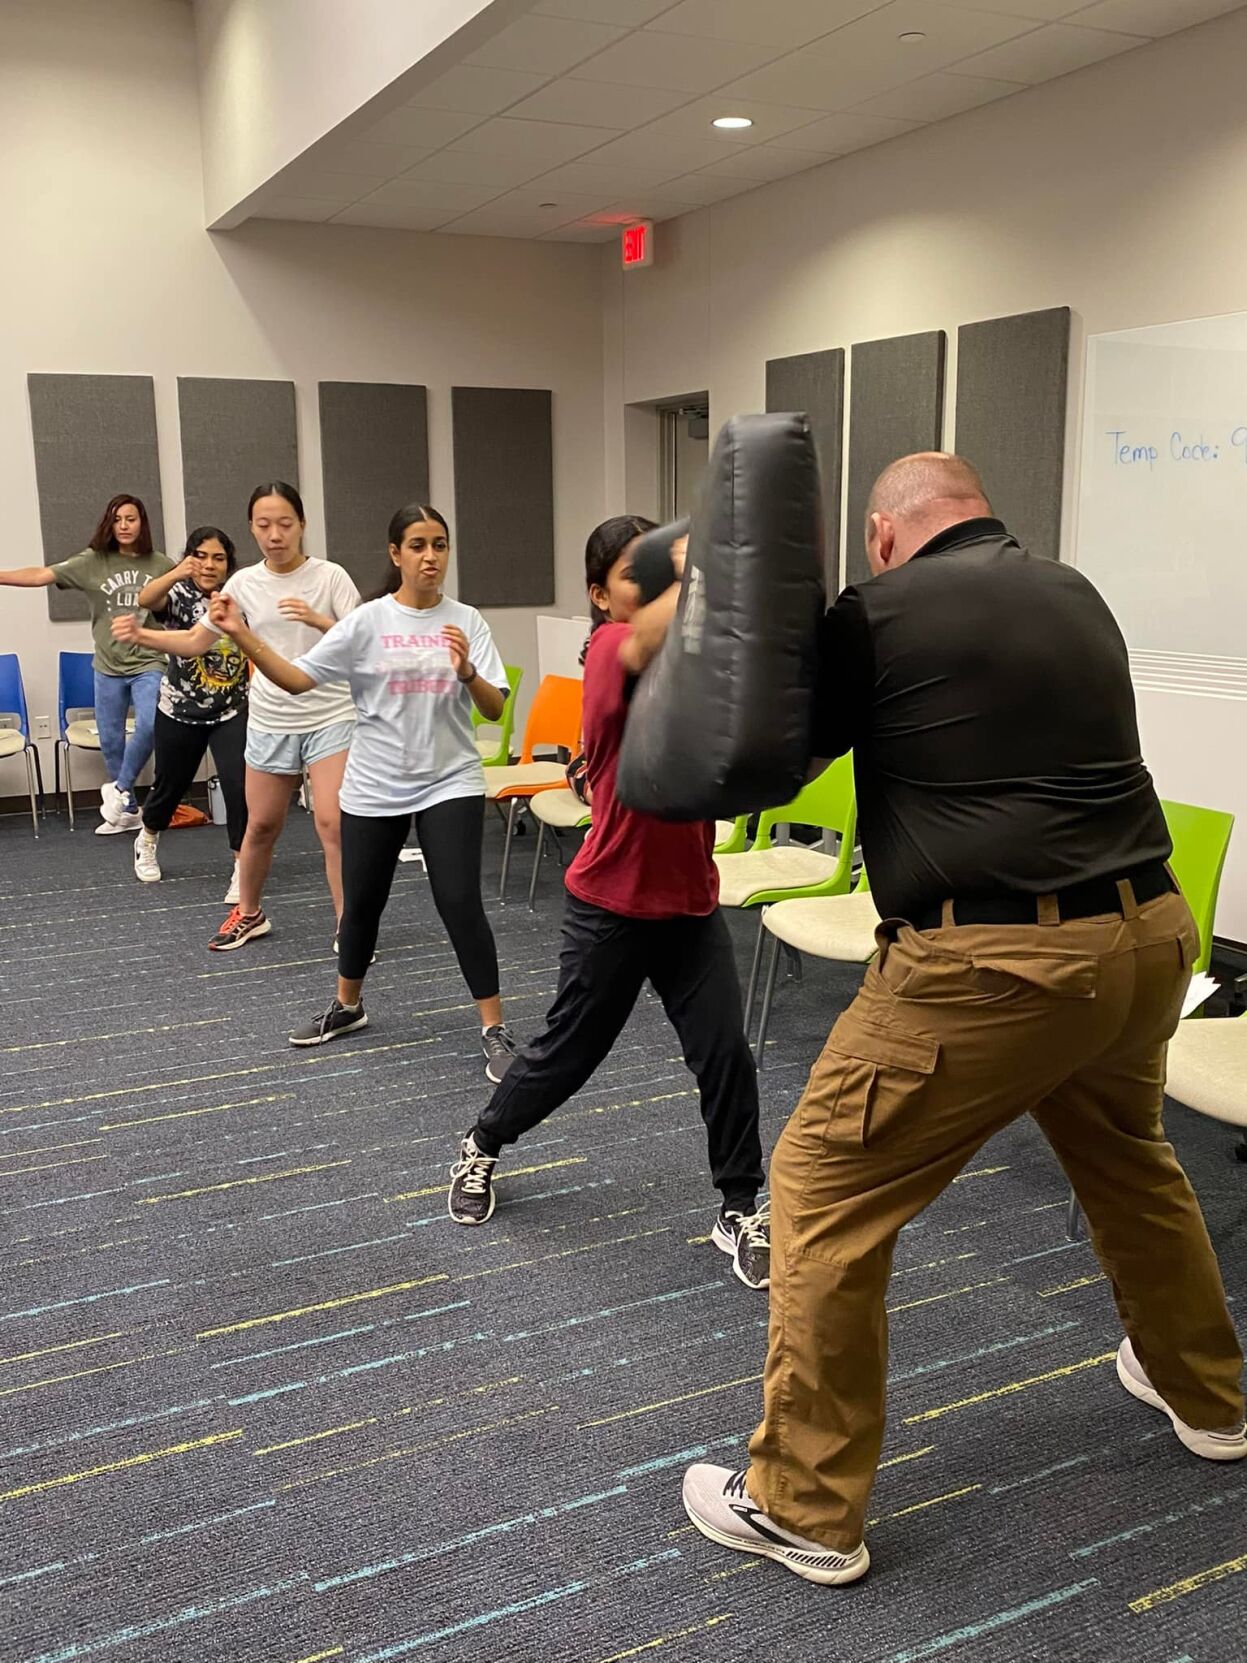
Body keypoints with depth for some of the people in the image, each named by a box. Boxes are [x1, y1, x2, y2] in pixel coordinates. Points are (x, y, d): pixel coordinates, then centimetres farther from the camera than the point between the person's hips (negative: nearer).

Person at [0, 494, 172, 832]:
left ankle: (120, 788, 1)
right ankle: (128, 810, 27)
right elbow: (42, 575, -11)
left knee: (150, 724, -25)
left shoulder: (161, 565, -2)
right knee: (111, 741, 10)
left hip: (148, 664, -2)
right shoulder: (92, 562, -3)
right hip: (107, 667, 2)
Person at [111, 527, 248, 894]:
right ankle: (146, 841, 45)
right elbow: (147, 599, -34)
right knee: (170, 784, 15)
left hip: (233, 712, 1)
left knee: (239, 786, -15)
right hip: (180, 712, -1)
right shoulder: (179, 593, -11)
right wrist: (175, 574, -51)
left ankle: (242, 867, -3)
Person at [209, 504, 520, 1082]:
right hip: (374, 788, 1)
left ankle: (494, 1029, 3)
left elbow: (494, 709, -5)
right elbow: (297, 679, -5)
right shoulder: (368, 621, -4)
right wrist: (242, 636, -16)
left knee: (461, 904, -10)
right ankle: (347, 1006, 38)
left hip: (450, 784, -1)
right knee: (361, 903, 13)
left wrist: (466, 671, -24)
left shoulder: (466, 621, -2)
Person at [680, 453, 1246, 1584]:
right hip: (1148, 931, 8)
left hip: (994, 963, -7)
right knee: (1129, 1158, 32)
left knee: (827, 1193, 6)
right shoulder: (1077, 598, 13)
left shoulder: (878, 614, -6)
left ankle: (804, 1510, 16)